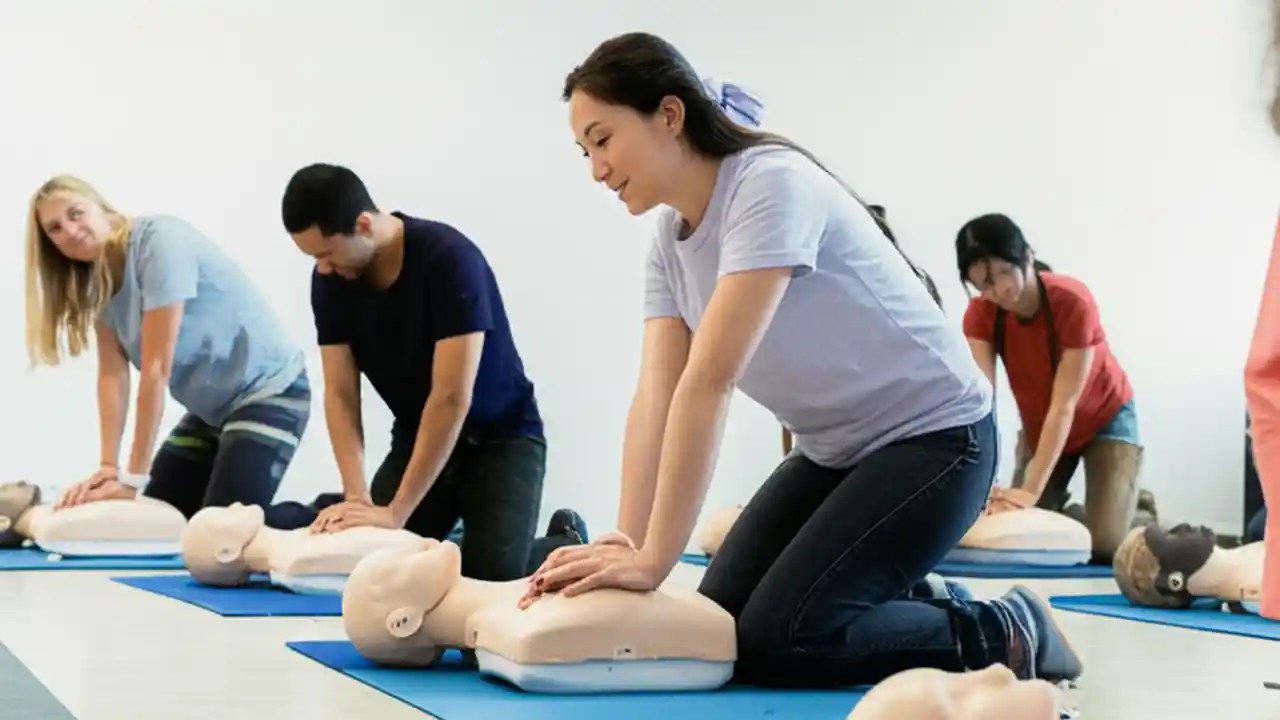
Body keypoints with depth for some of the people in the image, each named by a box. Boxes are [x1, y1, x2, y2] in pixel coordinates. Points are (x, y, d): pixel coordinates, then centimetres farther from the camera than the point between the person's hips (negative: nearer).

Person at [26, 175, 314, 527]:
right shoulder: (99, 279, 3)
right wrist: (108, 466, -16)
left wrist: (133, 477, -24)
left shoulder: (160, 240, -23)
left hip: (268, 391, -9)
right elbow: (112, 373, -3)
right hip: (210, 408, 9)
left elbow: (157, 368, -25)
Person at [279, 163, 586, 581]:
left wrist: (396, 513, -32)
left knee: (493, 572, -24)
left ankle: (567, 543, 9)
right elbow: (340, 395, -9)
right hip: (418, 439, 5)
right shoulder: (330, 280, -9)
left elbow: (452, 399, -30)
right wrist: (356, 496, -25)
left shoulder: (449, 259, -27)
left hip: (502, 438, -5)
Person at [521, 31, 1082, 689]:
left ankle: (1003, 635, 1)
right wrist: (627, 546, -23)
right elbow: (656, 399, -9)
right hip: (836, 451, 8)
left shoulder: (771, 185, -25)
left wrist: (654, 561, -33)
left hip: (933, 435, -8)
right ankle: (914, 608, 19)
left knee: (775, 642, -16)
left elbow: (708, 383, -31)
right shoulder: (669, 242, 1)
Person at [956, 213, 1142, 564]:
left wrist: (1032, 490, -39)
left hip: (1103, 419, -4)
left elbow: (1064, 405, -33)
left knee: (1106, 545, -16)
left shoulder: (1073, 302, -33)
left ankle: (1138, 512, 17)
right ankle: (1063, 509, 24)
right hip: (1039, 427, 4)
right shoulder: (980, 314, -21)